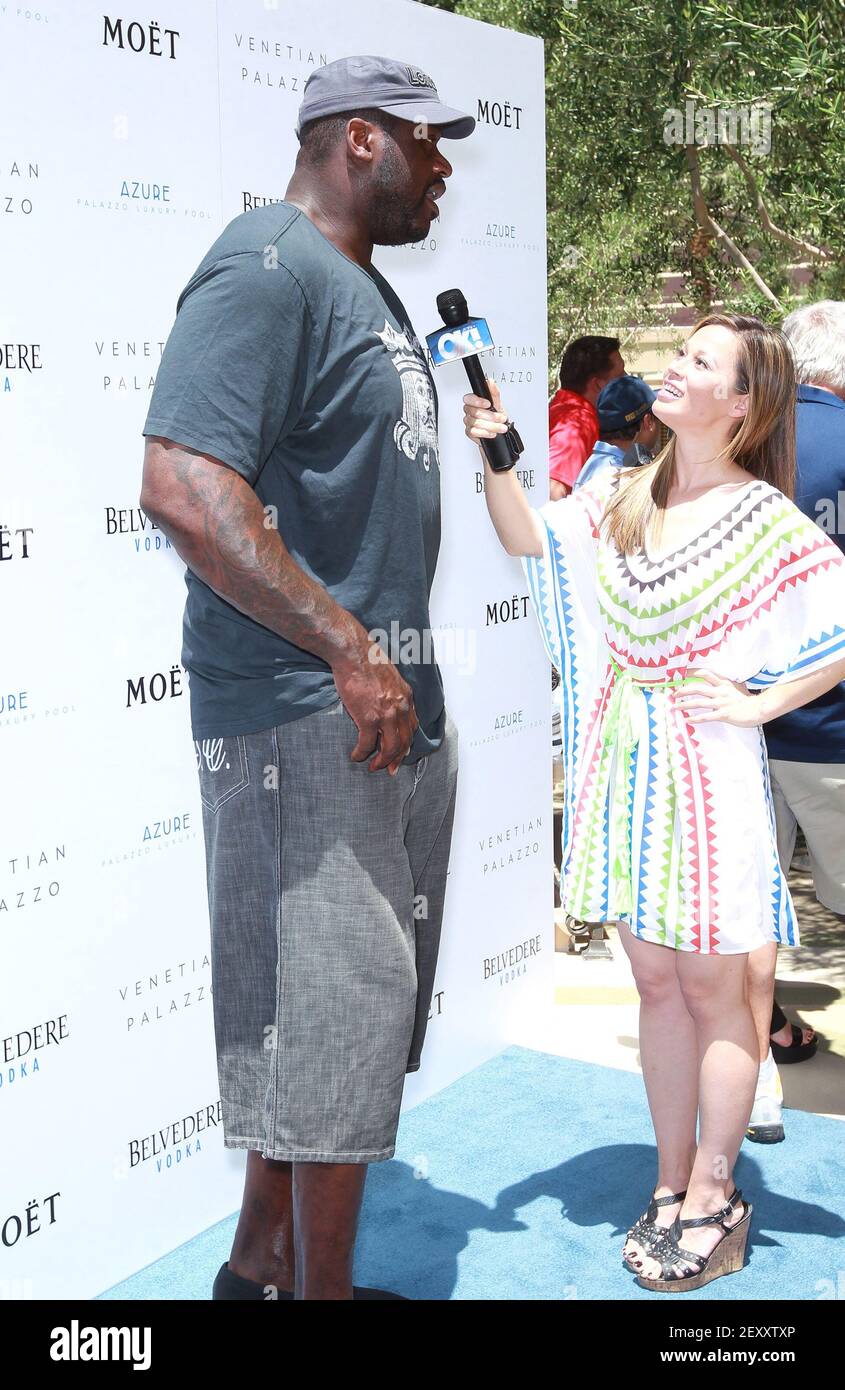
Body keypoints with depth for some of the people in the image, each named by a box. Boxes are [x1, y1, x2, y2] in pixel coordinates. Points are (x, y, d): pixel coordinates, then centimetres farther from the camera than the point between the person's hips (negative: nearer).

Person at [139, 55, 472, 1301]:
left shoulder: (367, 288, 18)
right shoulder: (266, 269, -13)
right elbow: (183, 489, -25)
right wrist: (348, 649, -24)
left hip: (398, 701, 10)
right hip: (305, 711, -10)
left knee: (357, 1001, 17)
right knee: (335, 1006, -2)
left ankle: (265, 1260, 33)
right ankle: (318, 1286, 16)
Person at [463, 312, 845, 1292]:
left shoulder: (764, 519, -8)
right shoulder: (623, 498, 8)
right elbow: (532, 540, 0)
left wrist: (760, 702, -11)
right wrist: (495, 456, -13)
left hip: (708, 770, -5)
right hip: (623, 765, 5)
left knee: (711, 988, 5)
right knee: (656, 982, 13)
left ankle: (712, 1198, 19)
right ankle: (671, 1185, 26)